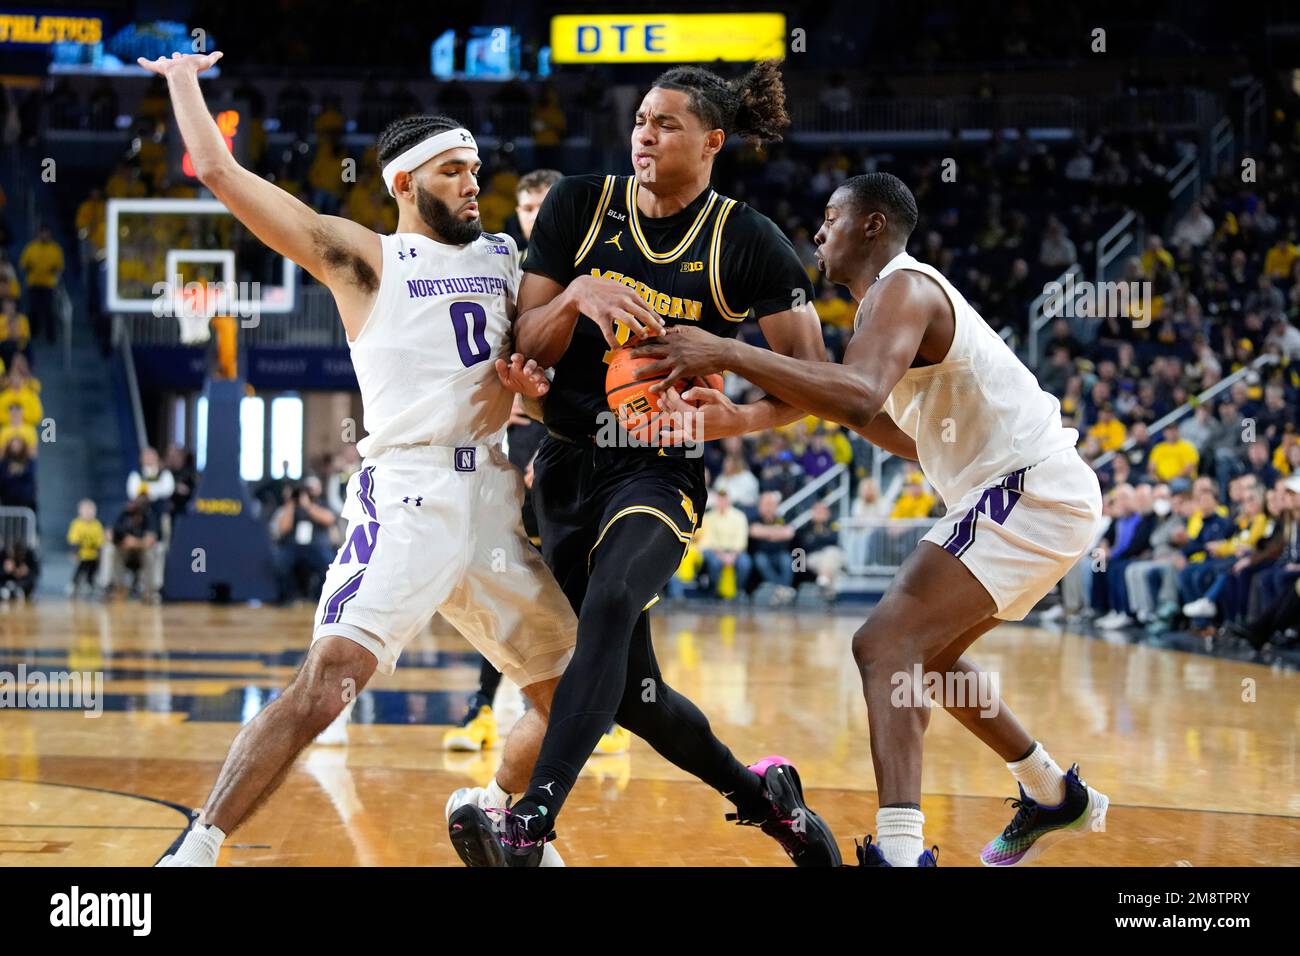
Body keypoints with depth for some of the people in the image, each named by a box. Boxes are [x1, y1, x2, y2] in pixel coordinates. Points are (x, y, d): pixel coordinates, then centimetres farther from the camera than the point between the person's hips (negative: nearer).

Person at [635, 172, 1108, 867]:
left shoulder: (901, 287, -13)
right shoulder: (908, 296, 20)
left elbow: (860, 396, -33)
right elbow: (920, 438, 29)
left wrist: (726, 353, -34)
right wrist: (849, 410, 18)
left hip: (1031, 492, -11)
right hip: (1042, 492, 11)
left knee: (885, 645, -21)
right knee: (926, 651, 27)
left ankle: (900, 850, -34)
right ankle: (1054, 795, 41)